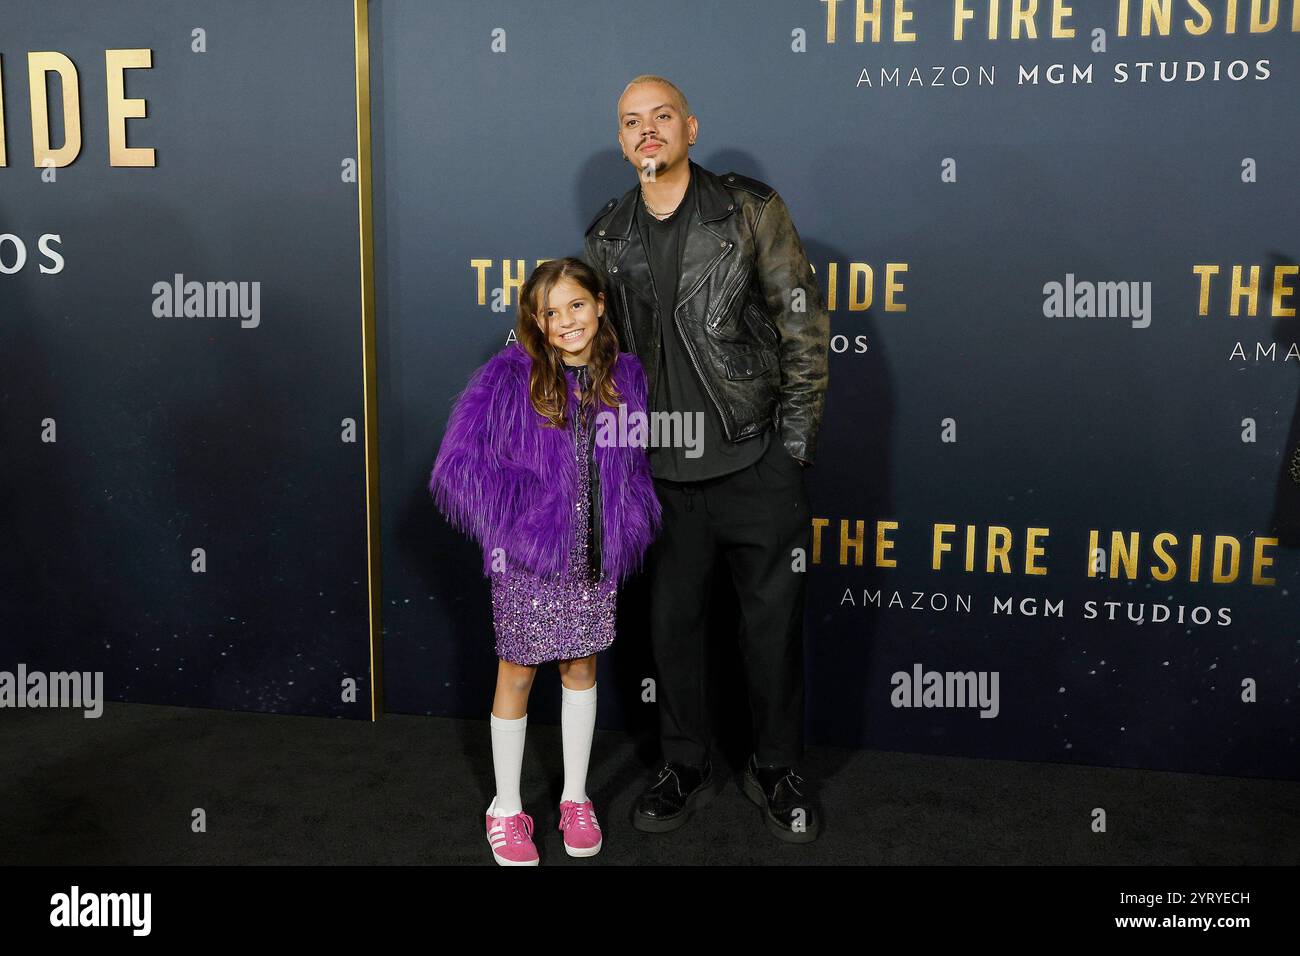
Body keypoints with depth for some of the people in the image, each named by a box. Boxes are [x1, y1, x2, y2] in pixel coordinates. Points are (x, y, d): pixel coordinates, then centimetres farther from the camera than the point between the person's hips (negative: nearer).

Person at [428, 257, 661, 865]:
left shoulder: (625, 376, 1)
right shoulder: (508, 376, -12)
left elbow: (636, 462, 12)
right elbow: (459, 462, -15)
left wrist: (629, 523, -2)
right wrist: (513, 521, -16)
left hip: (595, 558, 4)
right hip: (528, 557, -3)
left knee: (581, 670, 16)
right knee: (517, 677, 10)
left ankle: (575, 798, 34)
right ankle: (505, 808, 27)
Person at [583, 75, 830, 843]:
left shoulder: (751, 211, -3)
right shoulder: (608, 239, 8)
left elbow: (804, 325, -3)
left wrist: (796, 441, -7)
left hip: (757, 463, -3)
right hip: (666, 472, 3)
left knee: (774, 621, 7)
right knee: (674, 621, 12)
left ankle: (776, 771, 27)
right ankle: (688, 767, 31)